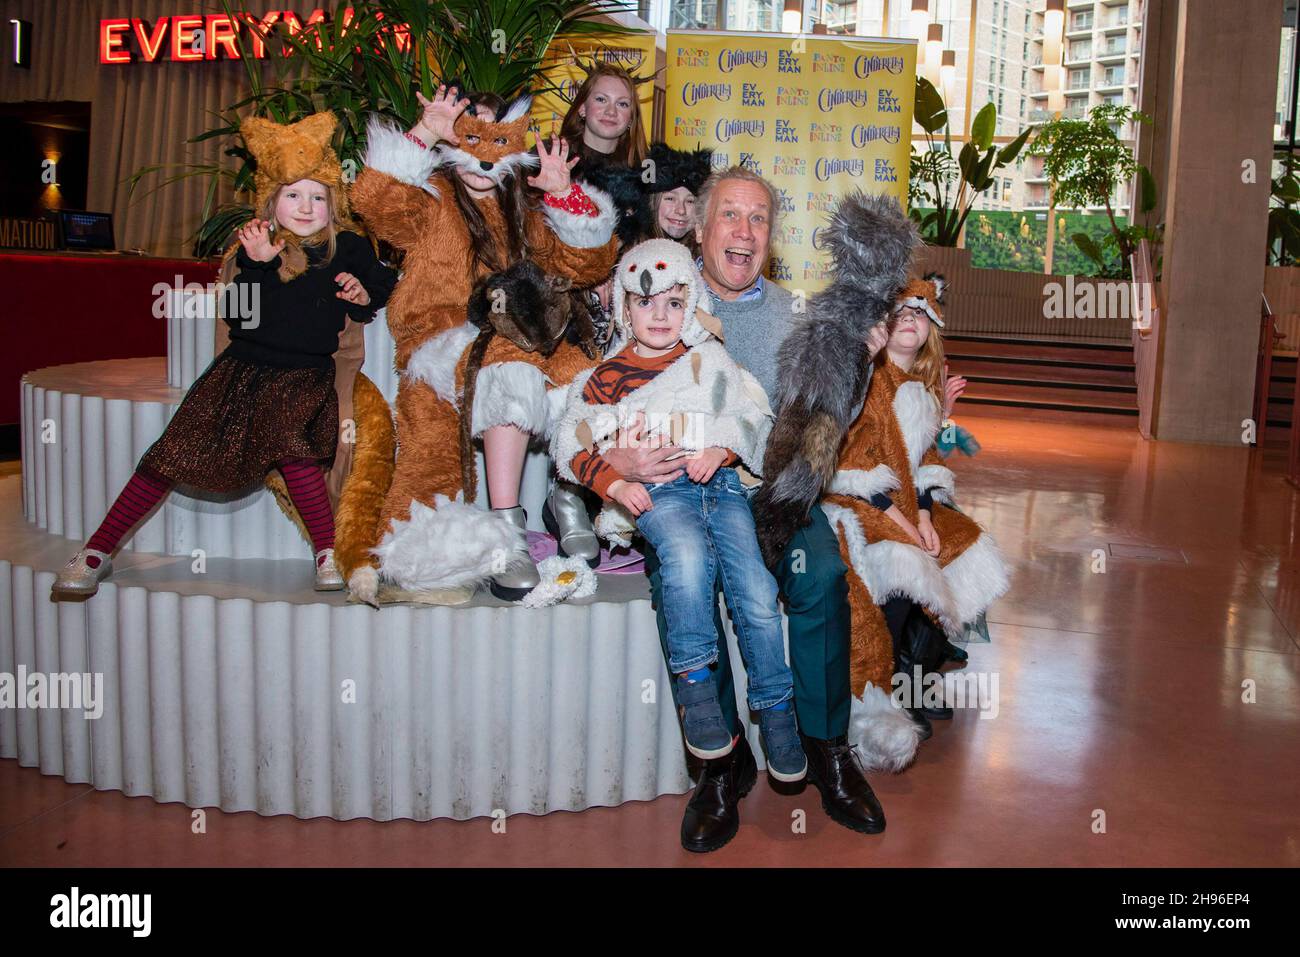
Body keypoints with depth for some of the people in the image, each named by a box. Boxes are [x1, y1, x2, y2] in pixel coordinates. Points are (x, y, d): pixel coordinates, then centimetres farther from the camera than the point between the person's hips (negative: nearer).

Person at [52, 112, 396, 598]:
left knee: (288, 438, -31)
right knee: (179, 446, -6)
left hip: (306, 372, -1)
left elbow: (383, 284, 16)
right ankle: (97, 551, 3)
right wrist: (256, 266, -30)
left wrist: (363, 295, -6)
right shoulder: (253, 245, 0)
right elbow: (237, 316, -12)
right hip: (245, 365, 1)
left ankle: (329, 553, -17)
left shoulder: (349, 248, 3)